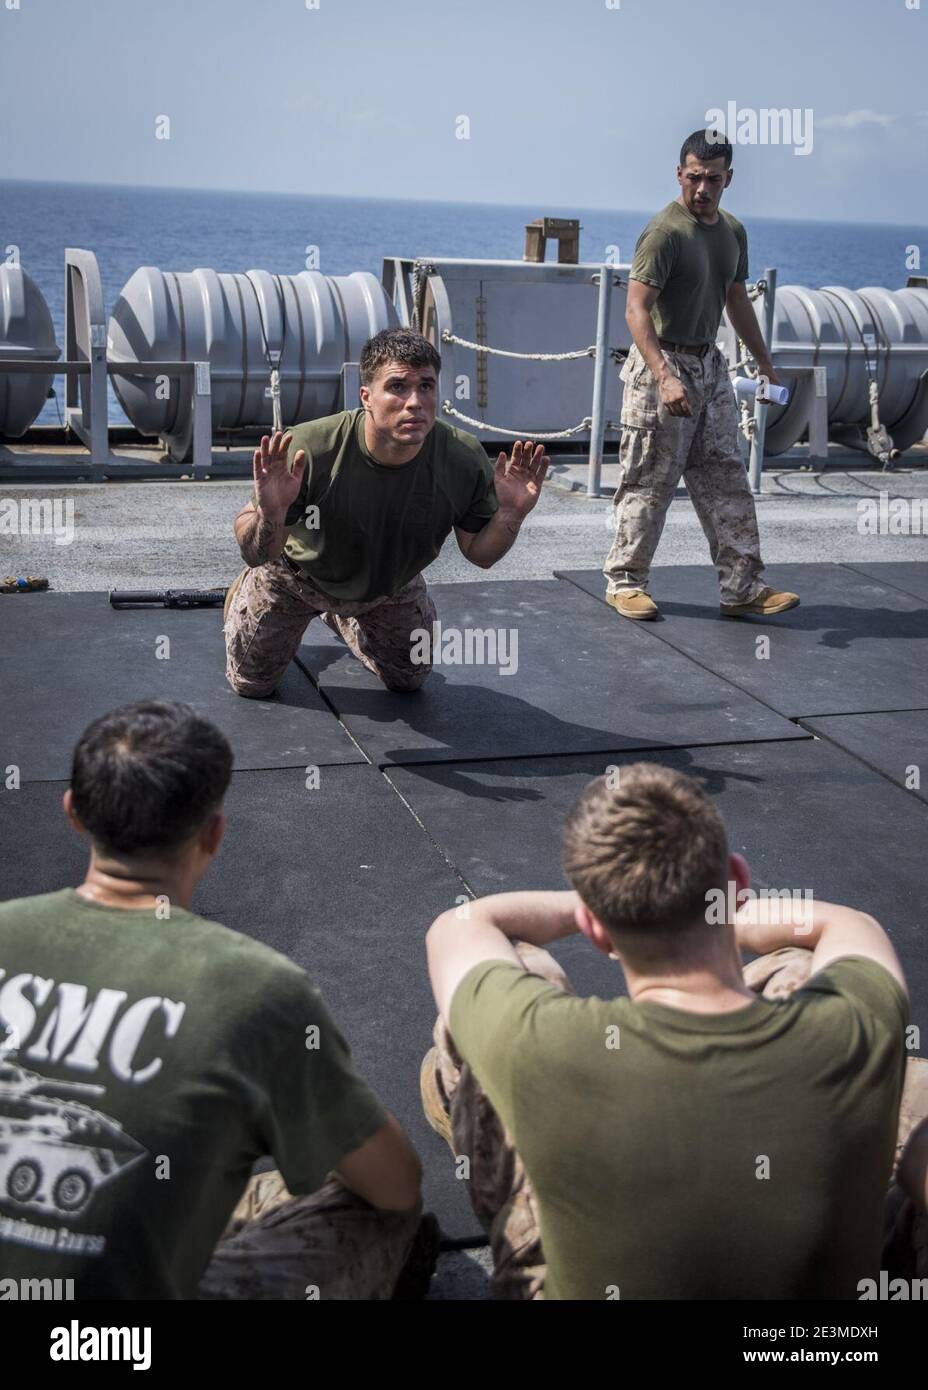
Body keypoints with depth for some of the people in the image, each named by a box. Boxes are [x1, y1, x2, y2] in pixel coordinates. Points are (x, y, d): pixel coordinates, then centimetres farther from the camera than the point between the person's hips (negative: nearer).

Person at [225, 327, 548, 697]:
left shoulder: (465, 461, -32)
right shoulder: (308, 449, -41)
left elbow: (479, 553, -15)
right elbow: (255, 556, -31)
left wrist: (510, 515, -35)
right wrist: (270, 515, -54)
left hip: (390, 585, 3)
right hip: (297, 578, -2)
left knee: (409, 678, 23)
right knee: (251, 683, 16)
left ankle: (339, 618, 48)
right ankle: (242, 592, 45)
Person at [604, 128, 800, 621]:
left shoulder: (732, 231, 11)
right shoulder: (664, 231, -15)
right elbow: (637, 309, -24)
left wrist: (765, 364, 23)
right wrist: (665, 376, -36)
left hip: (710, 363, 8)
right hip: (662, 364, -8)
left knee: (726, 481, 6)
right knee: (649, 482, -1)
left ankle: (742, 587, 10)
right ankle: (624, 581, 12)